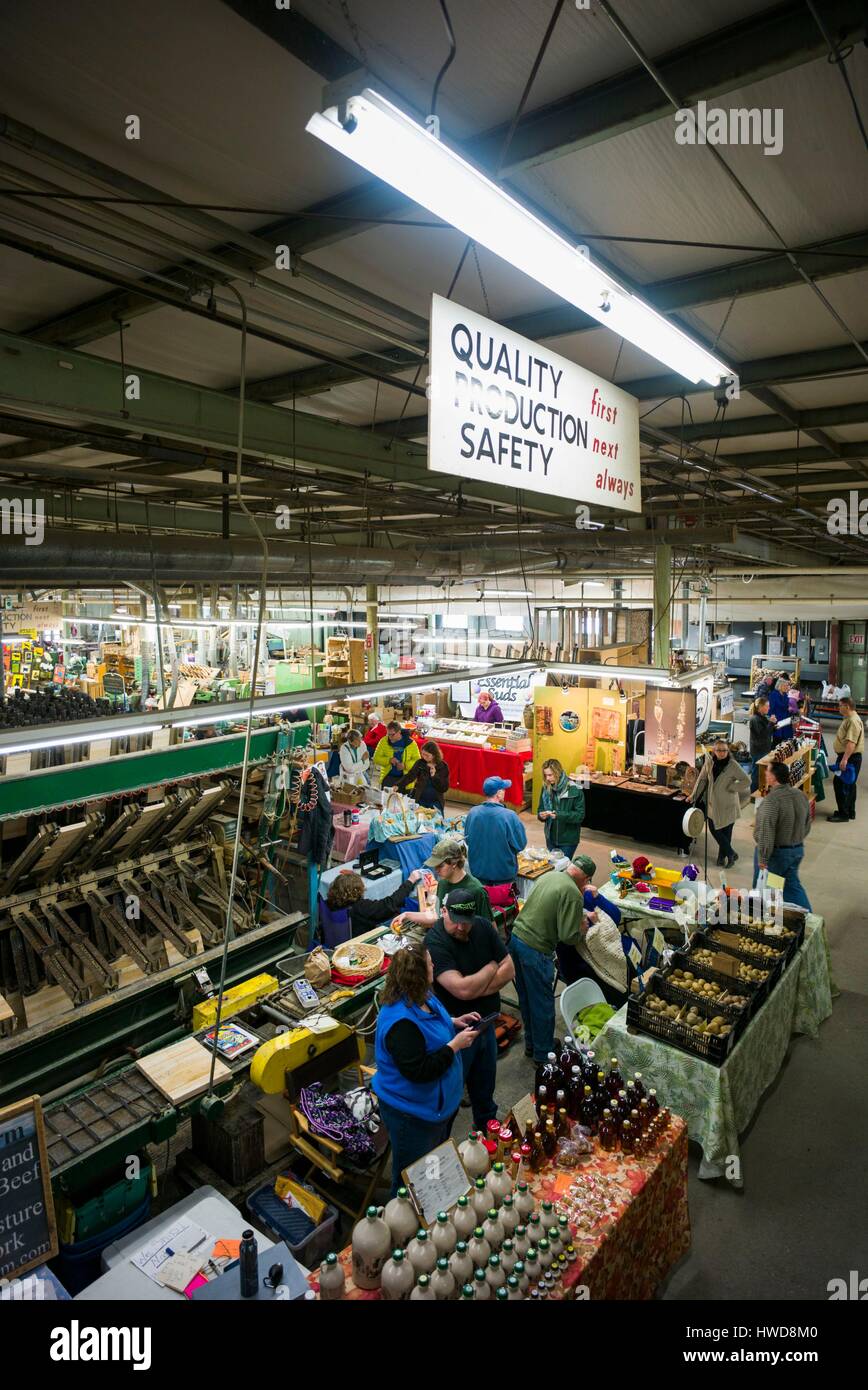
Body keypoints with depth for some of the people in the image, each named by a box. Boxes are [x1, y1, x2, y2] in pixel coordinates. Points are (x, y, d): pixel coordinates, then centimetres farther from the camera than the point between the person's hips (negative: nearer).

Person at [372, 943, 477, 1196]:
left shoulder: (422, 997, -6)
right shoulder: (401, 1023, -37)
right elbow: (418, 1071, -34)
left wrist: (454, 1022, -2)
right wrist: (455, 1045, -29)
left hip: (438, 1103, 10)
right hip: (414, 1114, -10)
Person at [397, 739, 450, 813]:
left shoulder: (443, 766, -6)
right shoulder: (420, 763, -4)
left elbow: (444, 789, -9)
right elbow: (410, 776, -18)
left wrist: (434, 776, -22)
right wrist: (399, 785, -35)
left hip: (435, 802, -1)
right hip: (420, 800, 1)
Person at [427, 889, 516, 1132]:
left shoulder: (483, 927, -7)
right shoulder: (435, 943, -26)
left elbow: (509, 969, -5)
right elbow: (462, 989, -33)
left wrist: (476, 989, -19)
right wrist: (491, 969, -15)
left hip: (486, 1023, 6)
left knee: (485, 1085, 26)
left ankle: (487, 1127, 51)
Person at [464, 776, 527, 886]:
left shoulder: (472, 813, -11)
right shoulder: (509, 816, -22)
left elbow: (467, 840, 3)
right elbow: (521, 844, -13)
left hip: (478, 872, 3)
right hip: (504, 875, -3)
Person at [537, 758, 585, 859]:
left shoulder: (575, 790, -16)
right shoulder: (546, 788, -2)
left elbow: (580, 815, -16)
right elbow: (540, 808, 8)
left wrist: (559, 815, -28)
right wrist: (541, 815, -16)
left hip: (568, 839, -4)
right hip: (551, 838, 4)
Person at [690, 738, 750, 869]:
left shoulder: (732, 765, -16)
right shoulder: (709, 762, -4)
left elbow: (747, 781, -15)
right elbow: (702, 779, 6)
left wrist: (731, 787, -15)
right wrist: (694, 795, 6)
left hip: (727, 805, -4)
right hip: (713, 803, 4)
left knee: (726, 832, 5)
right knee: (713, 829, 8)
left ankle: (722, 855, 24)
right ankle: (731, 854, 25)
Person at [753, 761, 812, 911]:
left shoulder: (771, 801, -27)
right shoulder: (801, 796, -1)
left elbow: (765, 833, -27)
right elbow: (807, 826, 11)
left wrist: (763, 858, -19)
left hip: (776, 853, -7)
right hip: (798, 849, 7)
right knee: (792, 884, 20)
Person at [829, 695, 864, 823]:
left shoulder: (853, 721, -20)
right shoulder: (848, 719, 14)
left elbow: (851, 742, -28)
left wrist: (844, 759, -31)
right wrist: (843, 758, 25)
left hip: (850, 758, -11)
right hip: (847, 757, 11)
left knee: (840, 784, -7)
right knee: (849, 785, 16)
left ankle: (843, 813, -1)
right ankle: (850, 812, 26)